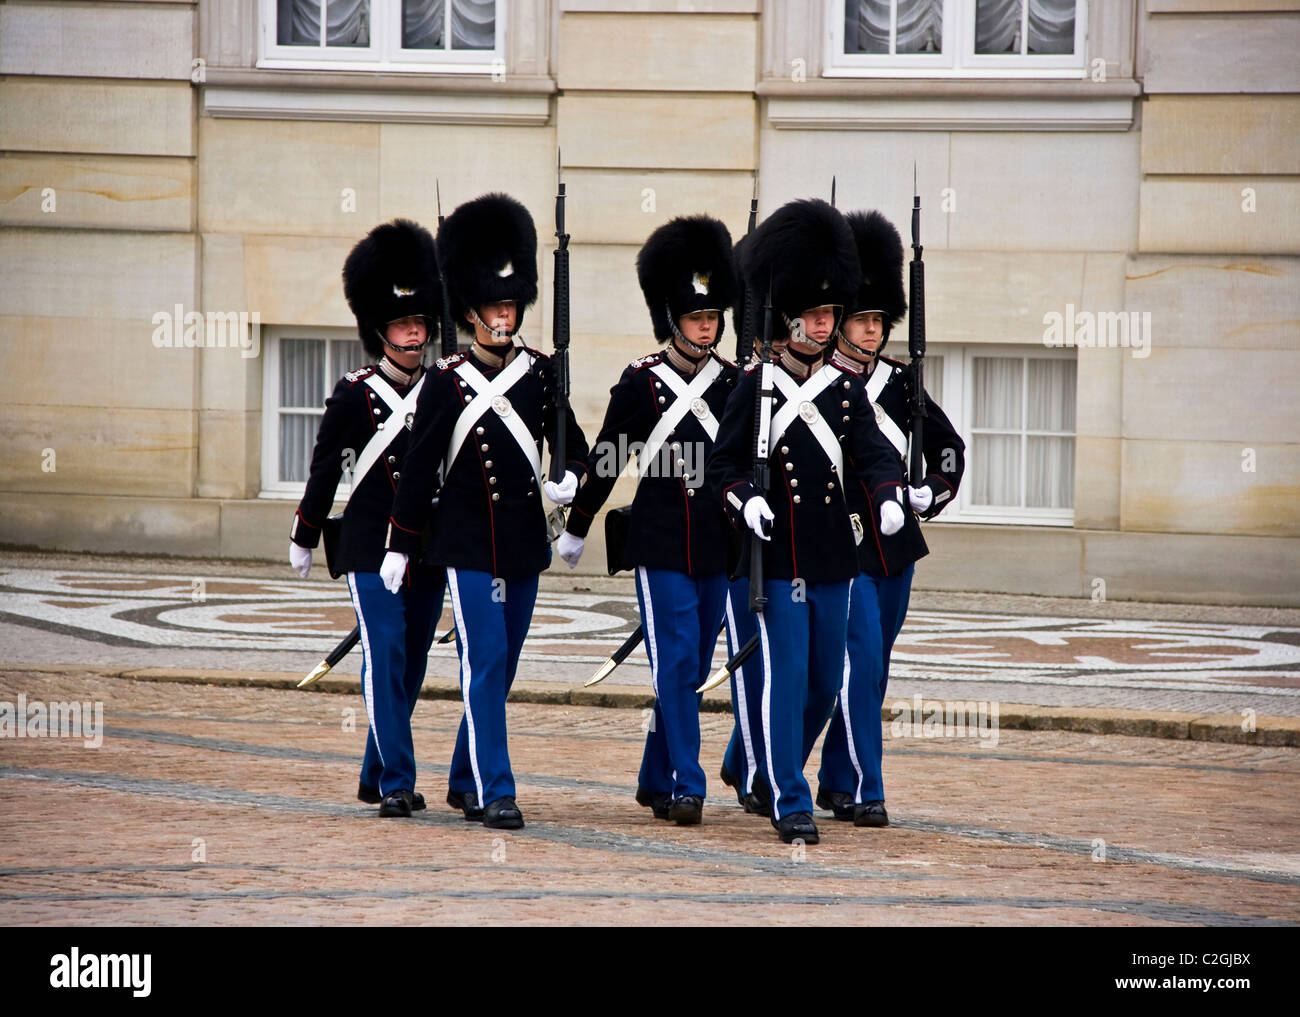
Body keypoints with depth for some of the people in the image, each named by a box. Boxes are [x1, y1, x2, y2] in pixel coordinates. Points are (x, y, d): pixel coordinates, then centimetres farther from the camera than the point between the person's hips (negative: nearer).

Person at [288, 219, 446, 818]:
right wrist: (303, 539, 12)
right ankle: (397, 783, -15)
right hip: (371, 549, -4)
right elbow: (324, 471, 6)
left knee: (410, 667, 11)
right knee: (385, 658, -14)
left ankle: (376, 776, 26)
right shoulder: (353, 396, -3)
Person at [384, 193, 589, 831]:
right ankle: (495, 793, -10)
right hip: (469, 544, -5)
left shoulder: (539, 373, 5)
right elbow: (419, 467, -2)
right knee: (485, 663, -10)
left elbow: (570, 438, 14)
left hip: (525, 541, 5)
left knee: (500, 670, 12)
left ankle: (465, 781, 25)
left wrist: (570, 478, -9)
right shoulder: (447, 383, -6)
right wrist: (399, 546, -1)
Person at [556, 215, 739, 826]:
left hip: (718, 545, 4)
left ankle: (656, 781, 23)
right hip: (661, 543, -4)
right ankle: (686, 788, -10)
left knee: (691, 667, 10)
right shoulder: (641, 382, -4)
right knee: (676, 663, -10)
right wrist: (576, 529, 9)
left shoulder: (734, 383, 6)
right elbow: (604, 460, 3)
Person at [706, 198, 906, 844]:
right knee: (783, 677, -9)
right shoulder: (757, 387, -2)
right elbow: (723, 463, -2)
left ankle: (778, 770, 34)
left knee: (822, 686, 11)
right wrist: (745, 501, -22)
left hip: (833, 559, 4)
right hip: (774, 557, -4)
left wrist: (888, 498, -23)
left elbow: (872, 453, -3)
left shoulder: (847, 390, 8)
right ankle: (790, 804, -4)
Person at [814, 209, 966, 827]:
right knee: (859, 664, -12)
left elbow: (948, 446, 19)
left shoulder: (899, 383, 8)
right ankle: (864, 792, -8)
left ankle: (835, 781, 24)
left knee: (870, 671, 12)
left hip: (895, 543, 6)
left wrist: (931, 493, 5)